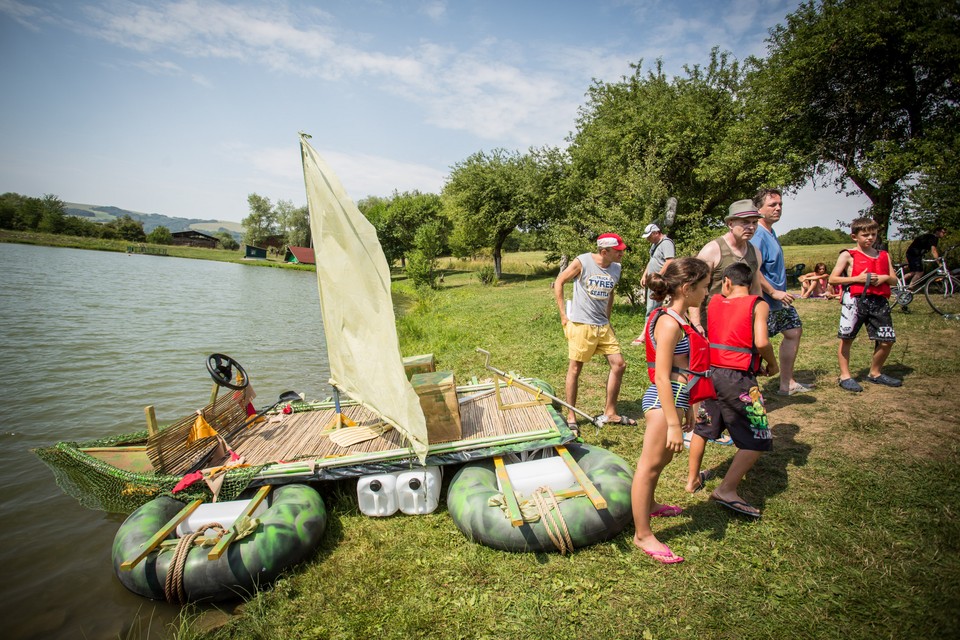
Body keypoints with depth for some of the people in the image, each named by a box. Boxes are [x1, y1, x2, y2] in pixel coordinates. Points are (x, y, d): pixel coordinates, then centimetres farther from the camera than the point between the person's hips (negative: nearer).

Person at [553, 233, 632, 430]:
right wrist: (563, 315, -7)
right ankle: (571, 417, 13)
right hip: (580, 324, -6)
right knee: (575, 368, 0)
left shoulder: (616, 269, 5)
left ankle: (610, 413, 20)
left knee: (619, 364, 5)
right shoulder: (582, 262, -12)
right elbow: (559, 282, -5)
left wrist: (607, 318, 17)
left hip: (603, 325, 6)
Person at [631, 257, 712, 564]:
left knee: (661, 459, 27)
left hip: (676, 398, 10)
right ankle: (642, 535, 13)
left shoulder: (680, 320, 11)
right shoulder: (669, 323, -19)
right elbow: (662, 377, -22)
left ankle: (648, 505, 50)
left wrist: (686, 408, 22)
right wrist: (673, 423, -23)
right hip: (663, 401, -10)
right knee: (650, 465, 0)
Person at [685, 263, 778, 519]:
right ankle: (727, 490, -2)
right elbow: (761, 342, -14)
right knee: (757, 440, 5)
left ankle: (693, 479, 35)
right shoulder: (758, 305, -3)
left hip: (709, 373, 6)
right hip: (737, 379, -5)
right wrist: (772, 364, 2)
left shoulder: (714, 301, 9)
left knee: (702, 428, 23)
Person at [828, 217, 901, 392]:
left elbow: (894, 279, 20)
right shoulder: (848, 255, 0)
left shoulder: (883, 256, 16)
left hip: (879, 302, 5)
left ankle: (875, 373, 24)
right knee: (846, 338, -2)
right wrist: (857, 278, -14)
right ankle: (845, 376, 10)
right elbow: (832, 279, -6)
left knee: (887, 341, 4)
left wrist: (885, 277, -3)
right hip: (855, 300, -5)